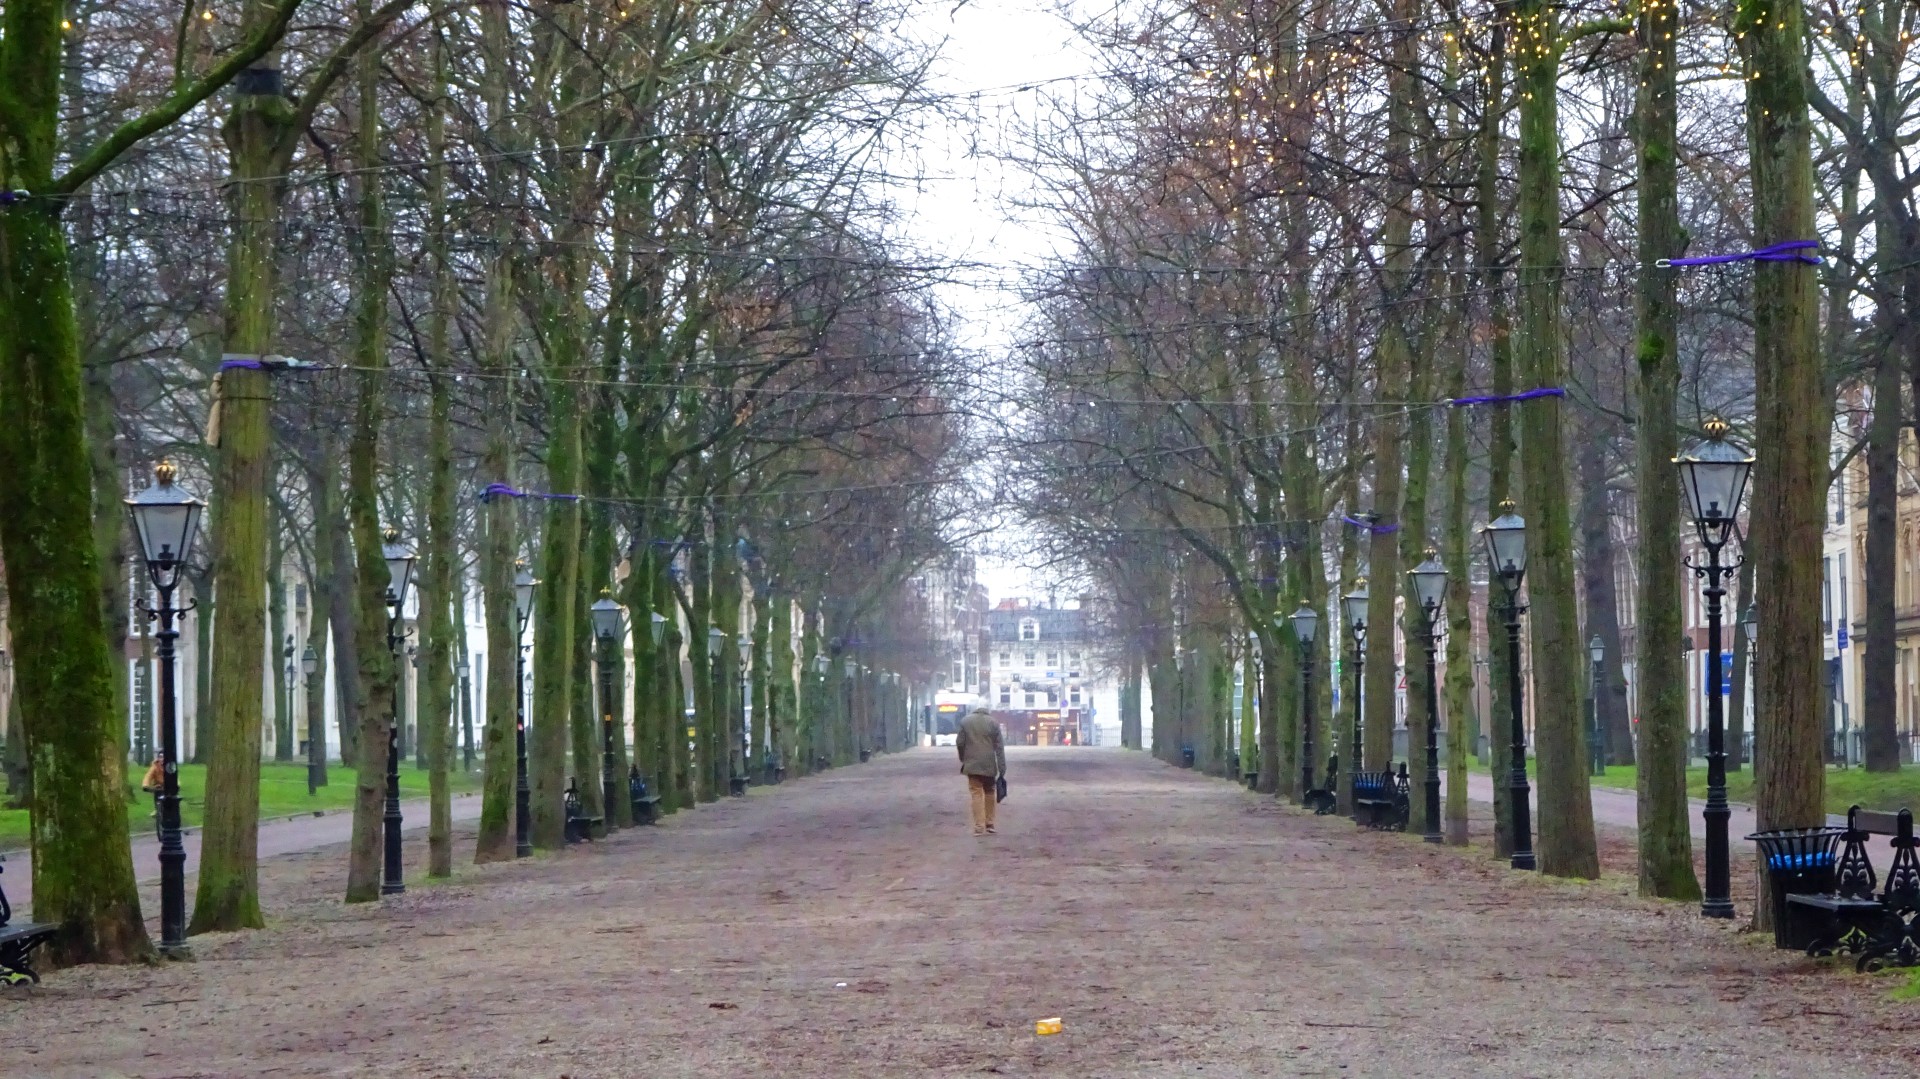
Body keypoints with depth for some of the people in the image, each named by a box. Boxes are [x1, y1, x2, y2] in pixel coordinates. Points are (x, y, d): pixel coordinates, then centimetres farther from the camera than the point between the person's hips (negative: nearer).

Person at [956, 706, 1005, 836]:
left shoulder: (965, 722, 2)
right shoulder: (993, 723, 2)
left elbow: (960, 742, 2)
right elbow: (999, 747, -1)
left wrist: (963, 759, 18)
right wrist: (1002, 768, -1)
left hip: (972, 764, -1)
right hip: (989, 765, 1)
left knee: (976, 794, 0)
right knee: (989, 793, 15)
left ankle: (979, 826, -9)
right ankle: (989, 824, 16)